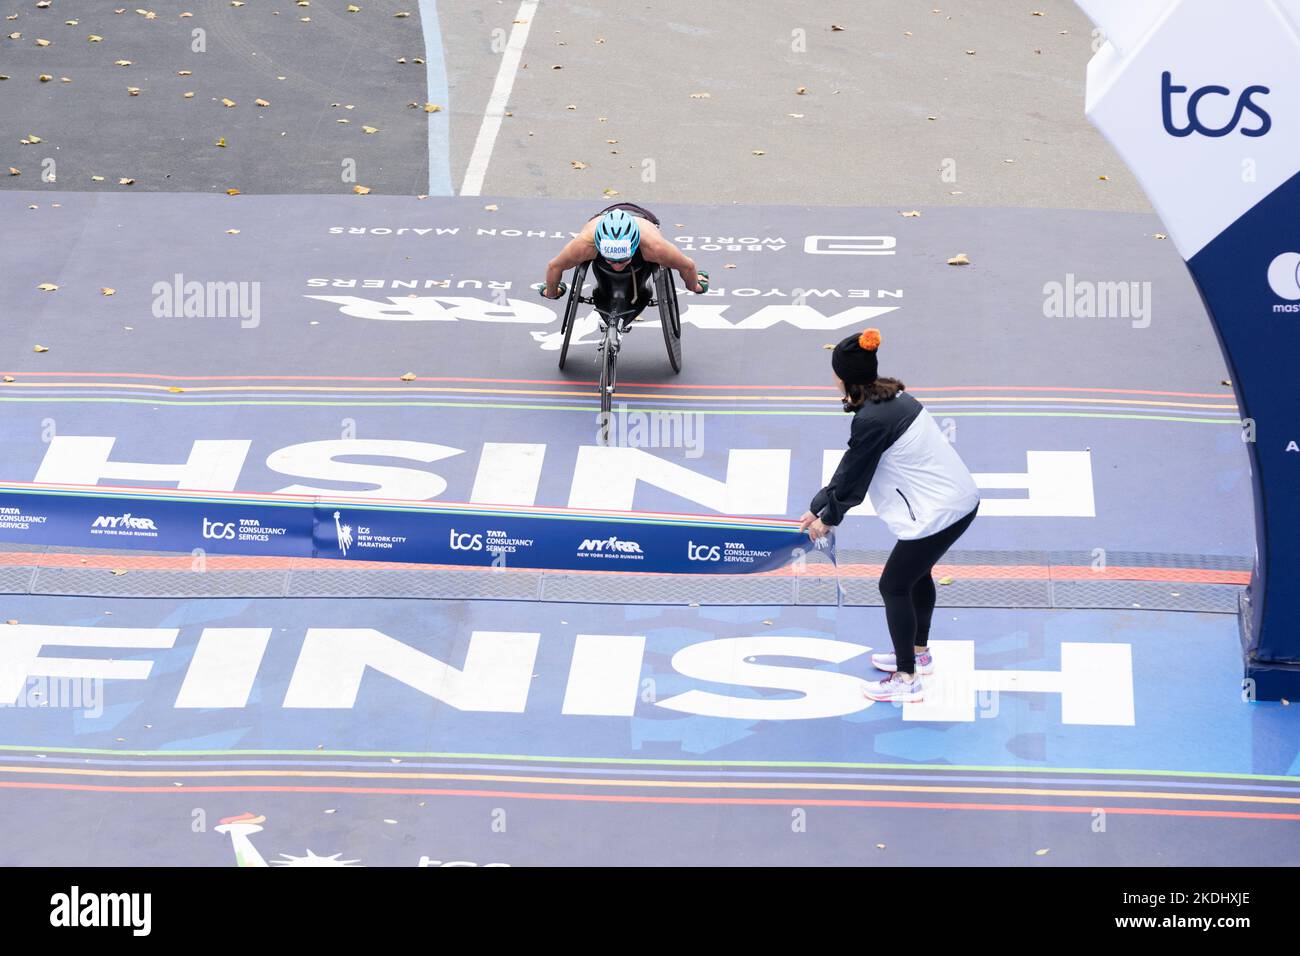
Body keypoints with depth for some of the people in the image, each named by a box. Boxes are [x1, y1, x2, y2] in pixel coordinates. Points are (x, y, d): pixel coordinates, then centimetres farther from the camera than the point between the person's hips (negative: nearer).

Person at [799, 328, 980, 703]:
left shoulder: (872, 420, -22)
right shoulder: (891, 398, 8)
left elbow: (852, 477, -11)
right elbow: (851, 465, 13)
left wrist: (828, 519, 7)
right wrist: (820, 507, 15)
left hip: (937, 513, -10)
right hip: (962, 499, 10)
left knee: (894, 586, 5)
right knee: (916, 573, 28)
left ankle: (907, 679, 13)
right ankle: (919, 653, 46)